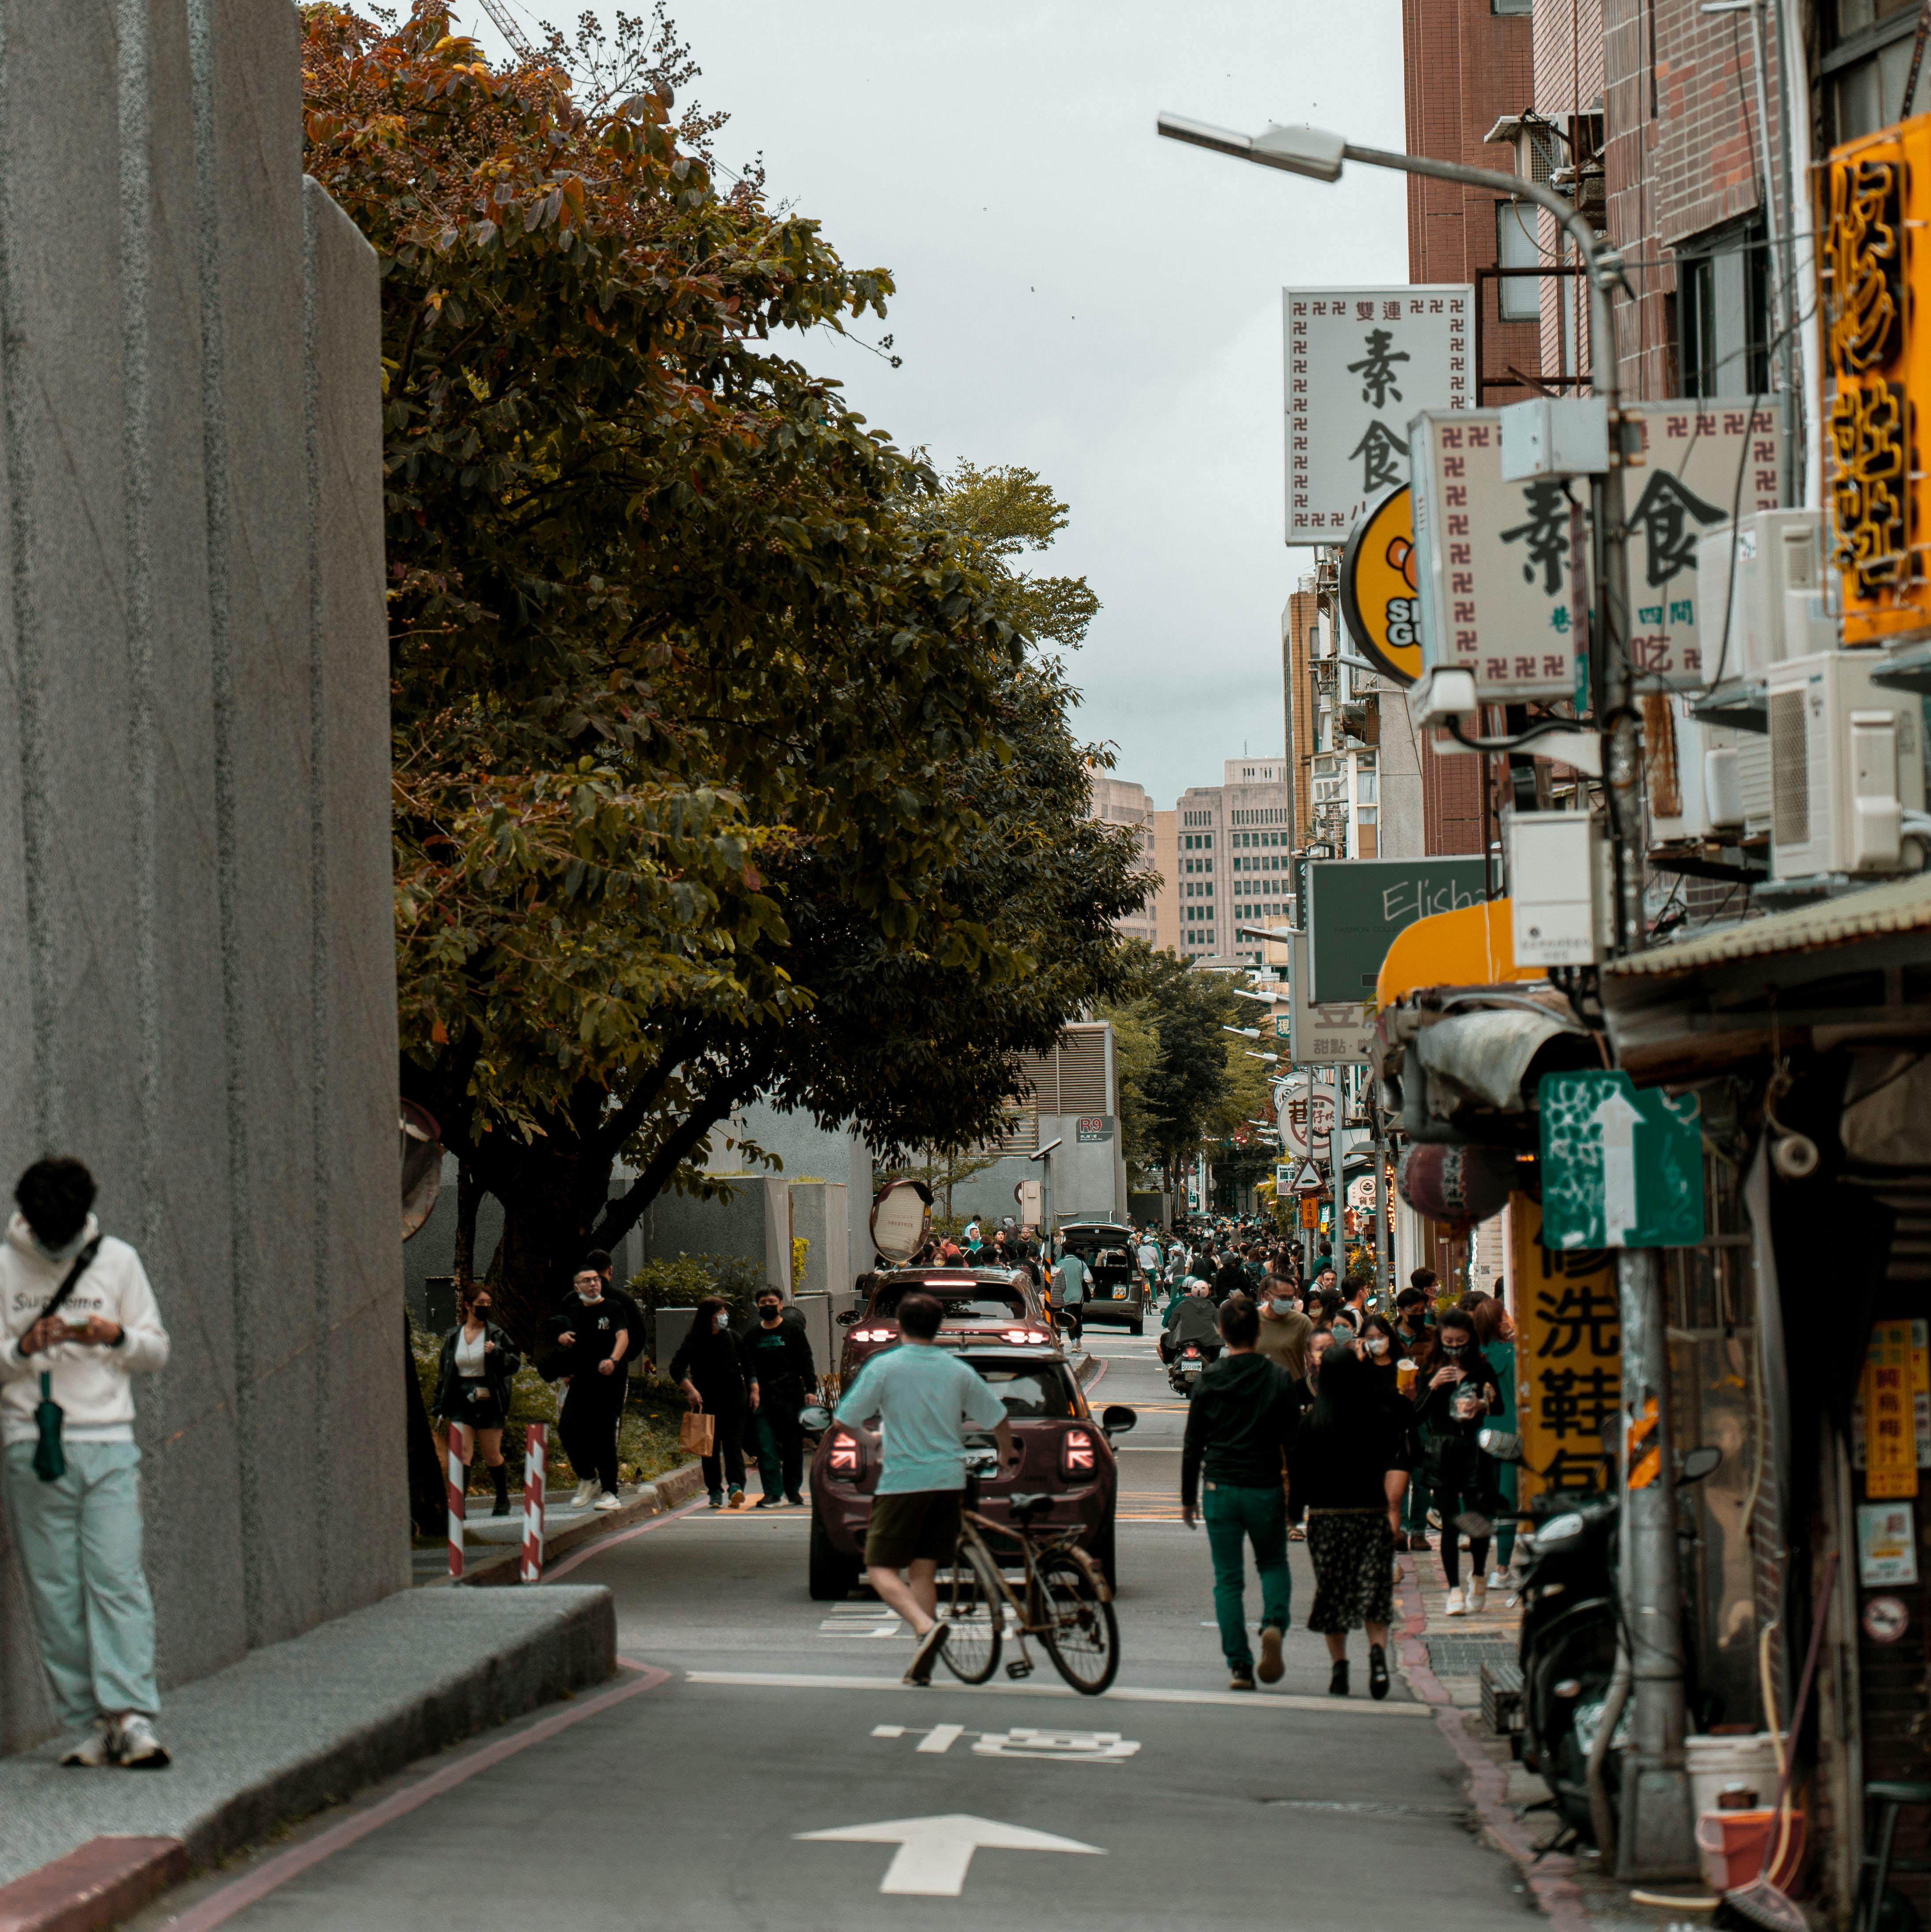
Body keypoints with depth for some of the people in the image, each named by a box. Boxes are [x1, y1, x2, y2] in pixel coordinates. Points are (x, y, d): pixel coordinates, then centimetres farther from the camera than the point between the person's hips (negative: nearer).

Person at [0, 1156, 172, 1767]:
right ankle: (92, 1724, 1)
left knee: (118, 1578, -11)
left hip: (109, 1446, 0)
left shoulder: (117, 1260, 8)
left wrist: (117, 1336, -9)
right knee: (55, 1592, -2)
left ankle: (133, 1716, -15)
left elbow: (157, 1353, 12)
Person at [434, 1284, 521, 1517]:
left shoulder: (497, 1334, 0)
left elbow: (515, 1362, -2)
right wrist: (441, 1408, 9)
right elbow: (444, 1373, 12)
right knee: (462, 1454, -12)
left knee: (492, 1456, 9)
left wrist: (496, 1353, -21)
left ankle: (503, 1501, 29)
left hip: (489, 1404, -1)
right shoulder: (453, 1337, 7)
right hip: (461, 1403, 1)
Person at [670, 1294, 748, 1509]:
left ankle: (736, 1486, -20)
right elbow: (676, 1368, -8)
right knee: (711, 1447, 3)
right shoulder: (694, 1341, -1)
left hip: (734, 1402, 1)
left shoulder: (732, 1338, 8)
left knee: (733, 1444, -10)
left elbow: (747, 1365, 15)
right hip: (706, 1402, -1)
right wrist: (690, 1390, -21)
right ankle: (715, 1491, 8)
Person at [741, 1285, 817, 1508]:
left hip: (790, 1397, -1)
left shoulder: (794, 1331, 8)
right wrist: (753, 1386, -10)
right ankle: (774, 1493, -8)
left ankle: (793, 1490, 16)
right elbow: (749, 1365, 7)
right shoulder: (751, 1335, 14)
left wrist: (811, 1390, -6)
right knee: (766, 1447, -8)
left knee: (793, 1447, 3)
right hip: (762, 1399, 1)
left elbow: (806, 1362, 4)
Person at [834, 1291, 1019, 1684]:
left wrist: (873, 1421, 21)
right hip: (949, 1480, 4)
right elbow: (997, 1417, 14)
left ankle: (925, 1626, -25)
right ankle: (922, 1665, 6)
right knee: (923, 1570, 11)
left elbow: (849, 1419, -2)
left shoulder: (883, 1367, -6)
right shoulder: (957, 1371, 5)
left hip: (903, 1481, -4)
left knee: (881, 1569, 1)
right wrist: (1008, 1454, 34)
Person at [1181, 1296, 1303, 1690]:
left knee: (1228, 1580, 6)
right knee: (1274, 1564, 20)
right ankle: (1274, 1624, -9)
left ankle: (1239, 1666, 0)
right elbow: (1294, 1440, 1)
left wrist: (1188, 1498, 12)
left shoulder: (1210, 1381, -1)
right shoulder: (1280, 1380, -2)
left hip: (1220, 1489, 0)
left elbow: (1193, 1445, 3)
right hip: (1266, 1490, 0)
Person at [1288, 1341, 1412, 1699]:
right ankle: (1378, 1651, -17)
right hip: (1372, 1513, 0)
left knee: (1332, 1593, 9)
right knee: (1374, 1589, 5)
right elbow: (1397, 1465, -9)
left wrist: (1295, 1509, 10)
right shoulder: (1386, 1417, -3)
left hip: (1326, 1516, 0)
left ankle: (1338, 1666, 7)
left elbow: (1298, 1470, 0)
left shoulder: (1312, 1422, -4)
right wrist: (1393, 1508, -7)